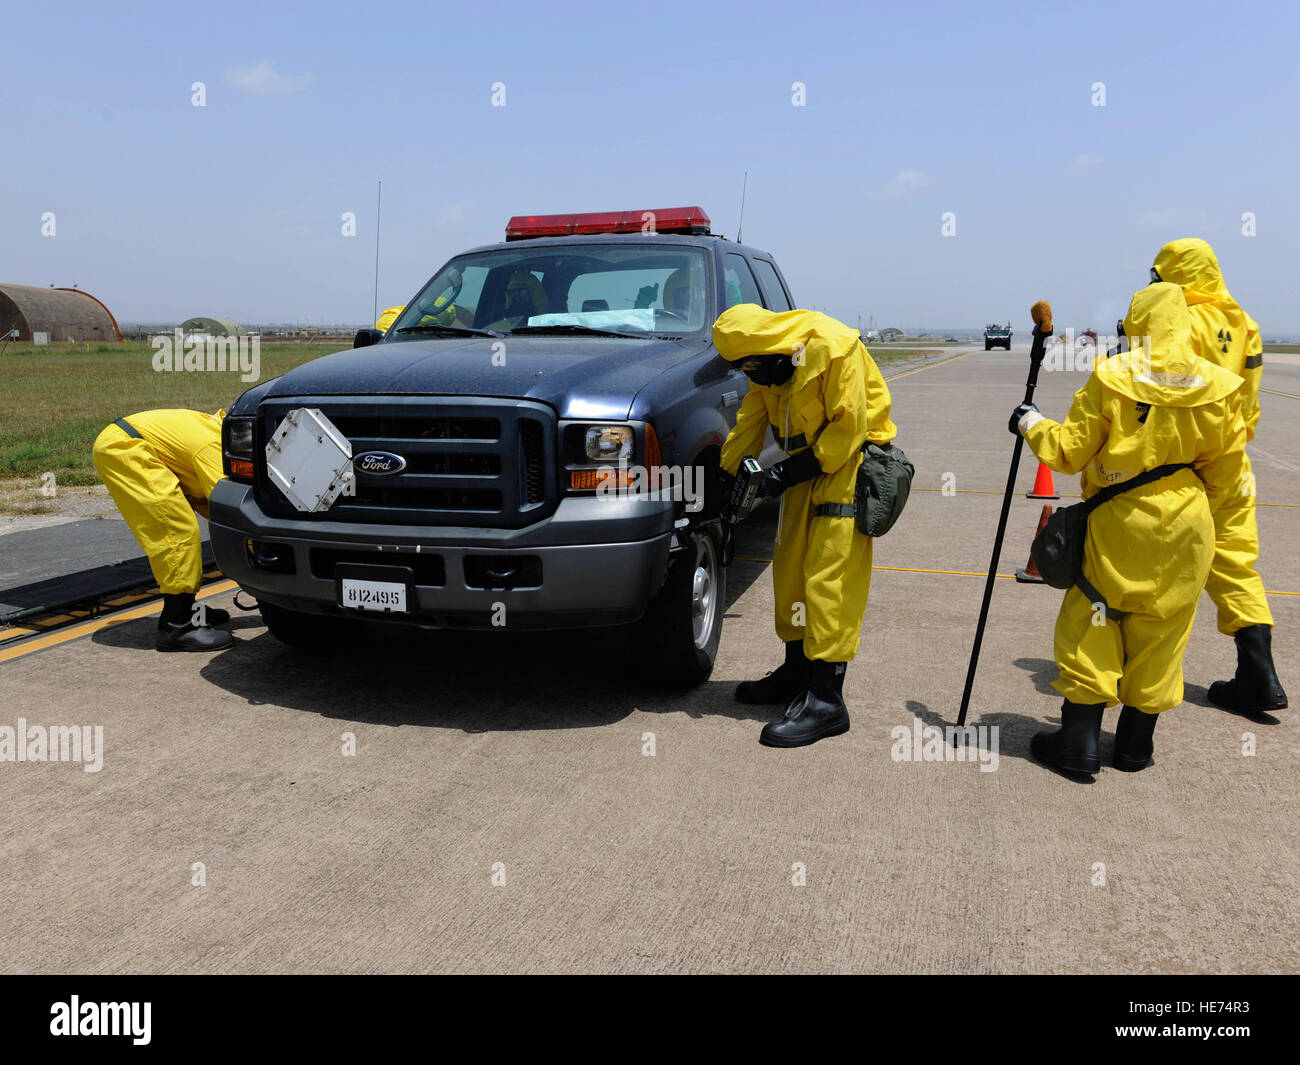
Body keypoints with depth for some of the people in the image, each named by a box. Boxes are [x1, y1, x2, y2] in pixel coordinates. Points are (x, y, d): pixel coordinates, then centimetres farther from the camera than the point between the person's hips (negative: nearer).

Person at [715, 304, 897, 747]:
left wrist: (791, 471, -20)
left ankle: (826, 698, -8)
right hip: (808, 464, 8)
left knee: (828, 578, -12)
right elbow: (749, 423, 13)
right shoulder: (768, 361, 2)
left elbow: (849, 428, -22)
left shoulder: (833, 347, -23)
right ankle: (798, 670, 26)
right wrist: (725, 478, 13)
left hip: (850, 461, -8)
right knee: (790, 569, 11)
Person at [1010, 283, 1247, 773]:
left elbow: (1068, 451, -7)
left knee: (1090, 622, 8)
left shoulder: (1111, 378, -10)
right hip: (1186, 530, 3)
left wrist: (1031, 423, 10)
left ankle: (1080, 740, 9)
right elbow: (1227, 472, 6)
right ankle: (1136, 744, 22)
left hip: (1117, 522, -3)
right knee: (1162, 628, 13)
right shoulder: (1218, 387, -1)